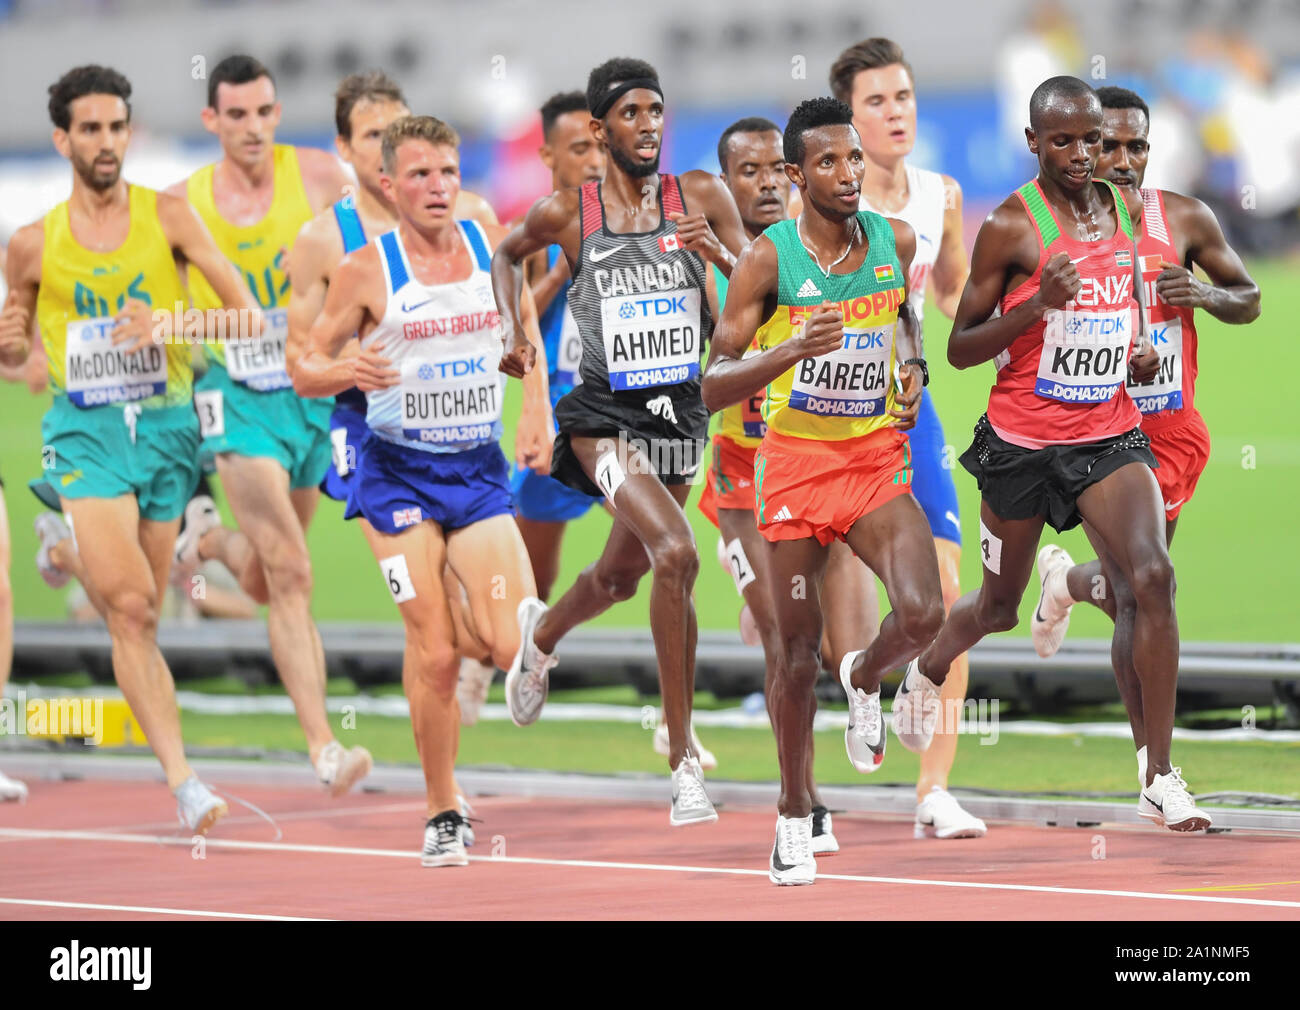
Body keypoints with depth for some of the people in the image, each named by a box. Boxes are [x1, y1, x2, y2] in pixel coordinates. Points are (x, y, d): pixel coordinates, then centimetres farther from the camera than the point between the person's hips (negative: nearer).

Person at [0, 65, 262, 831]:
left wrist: (175, 323, -18)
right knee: (130, 606, -18)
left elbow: (250, 320, -1)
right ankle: (182, 780, -23)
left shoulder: (169, 216, 2)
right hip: (85, 430, -1)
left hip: (166, 424, 1)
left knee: (141, 616, 6)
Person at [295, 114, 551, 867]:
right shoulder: (367, 268, -6)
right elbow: (305, 371, -1)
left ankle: (451, 608, 24)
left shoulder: (493, 245, 1)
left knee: (519, 646, -12)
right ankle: (444, 814, 8)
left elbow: (526, 336, 17)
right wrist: (348, 372, -23)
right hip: (399, 472, -2)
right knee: (433, 653, -8)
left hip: (481, 467, 2)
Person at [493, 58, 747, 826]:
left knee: (622, 576, 22)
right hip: (606, 412, -4)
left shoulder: (701, 198, 0)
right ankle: (685, 762, -19)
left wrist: (721, 254, -19)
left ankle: (542, 633, 59)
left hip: (682, 410, 4)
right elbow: (508, 255, 19)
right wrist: (516, 331, 7)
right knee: (676, 555, -25)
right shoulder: (566, 213, -3)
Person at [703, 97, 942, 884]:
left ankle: (865, 679, 17)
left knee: (923, 617, -19)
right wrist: (793, 350, -31)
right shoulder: (769, 259, -12)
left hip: (878, 460, 2)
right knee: (799, 654, 3)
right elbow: (715, 387, -15)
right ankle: (794, 817, 21)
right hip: (797, 463, -2)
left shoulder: (896, 241, 0)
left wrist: (913, 371, 5)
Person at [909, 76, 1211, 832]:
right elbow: (961, 350, -9)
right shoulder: (1012, 226, -11)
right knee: (999, 605, 15)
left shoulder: (1122, 213, 6)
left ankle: (1161, 778, -16)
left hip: (1110, 433, 3)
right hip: (1022, 441, -3)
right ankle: (928, 672, 52)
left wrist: (1142, 352, 3)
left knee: (1154, 577, -19)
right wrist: (1037, 304, -24)